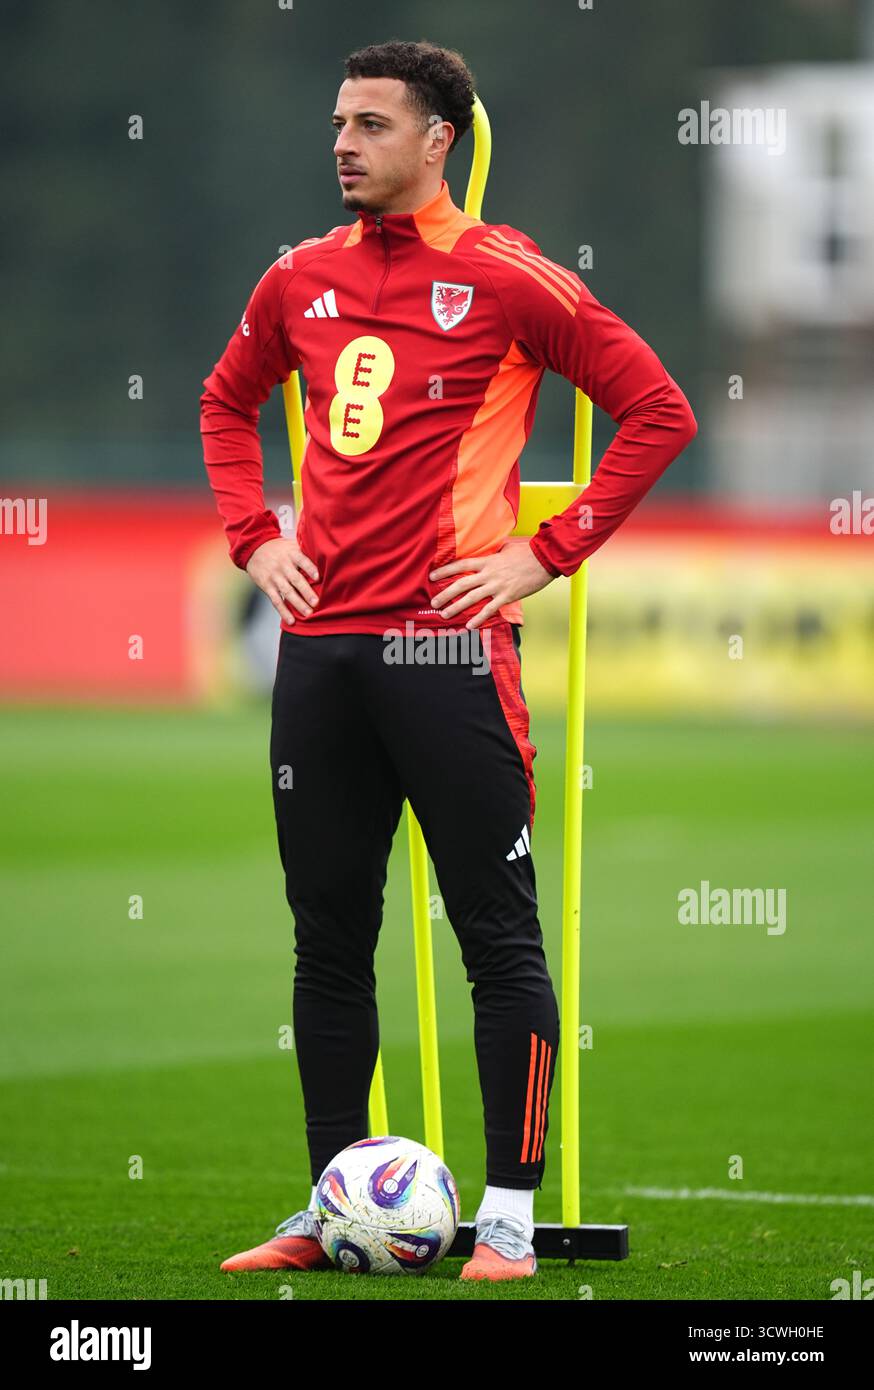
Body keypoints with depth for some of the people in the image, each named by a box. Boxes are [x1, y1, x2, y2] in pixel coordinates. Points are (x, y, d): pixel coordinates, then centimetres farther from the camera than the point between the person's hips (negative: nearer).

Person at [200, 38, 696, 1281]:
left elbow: (658, 410, -5)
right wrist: (256, 537, 14)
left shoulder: (509, 280, -5)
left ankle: (510, 1216, 2)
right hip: (319, 644, 6)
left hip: (445, 643, -6)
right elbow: (228, 401, 29)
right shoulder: (303, 281, 11)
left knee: (498, 934, -3)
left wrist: (548, 553, -8)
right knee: (327, 936, 10)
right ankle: (335, 1206, 18)